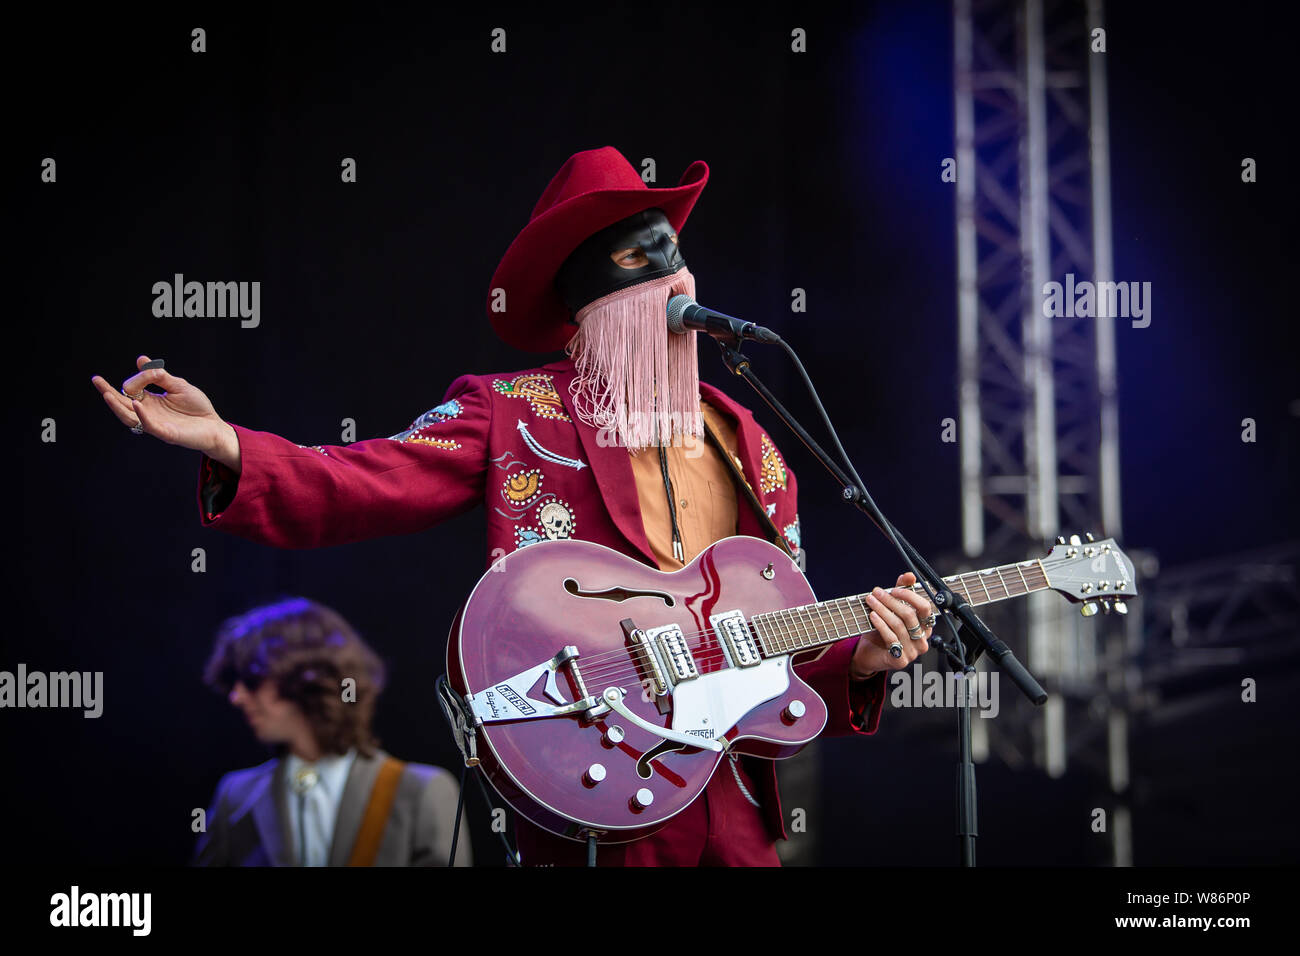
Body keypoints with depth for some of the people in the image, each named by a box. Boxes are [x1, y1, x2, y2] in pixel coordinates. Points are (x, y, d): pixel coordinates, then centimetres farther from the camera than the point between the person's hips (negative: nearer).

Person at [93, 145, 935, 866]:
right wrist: (224, 445, -29)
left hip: (733, 814, 5)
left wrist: (858, 660, -3)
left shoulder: (745, 447, 13)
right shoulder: (514, 415, -1)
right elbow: (355, 486, -14)